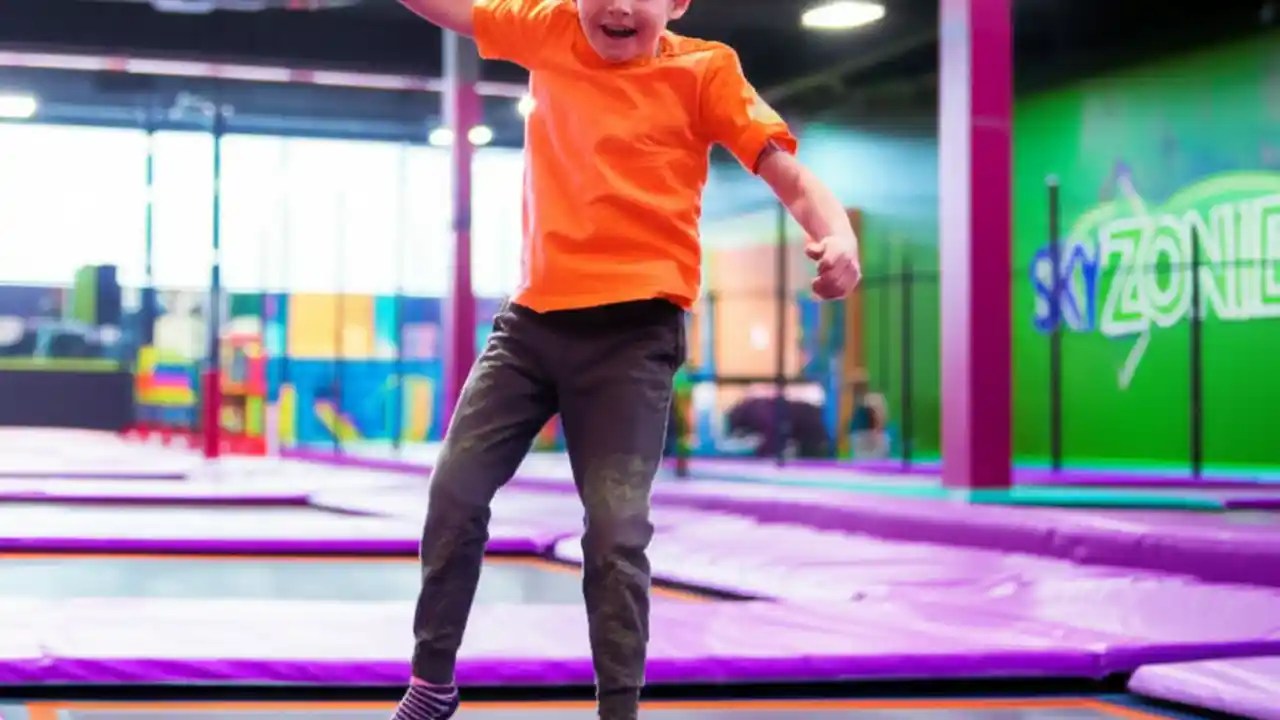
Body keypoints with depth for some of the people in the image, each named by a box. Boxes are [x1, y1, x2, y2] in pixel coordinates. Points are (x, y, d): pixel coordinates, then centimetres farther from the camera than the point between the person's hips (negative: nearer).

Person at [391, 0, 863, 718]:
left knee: (616, 528, -8)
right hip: (532, 318, 4)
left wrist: (837, 234, -29)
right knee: (455, 490, 4)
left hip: (633, 333, -4)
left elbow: (789, 173, -9)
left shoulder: (703, 69, -3)